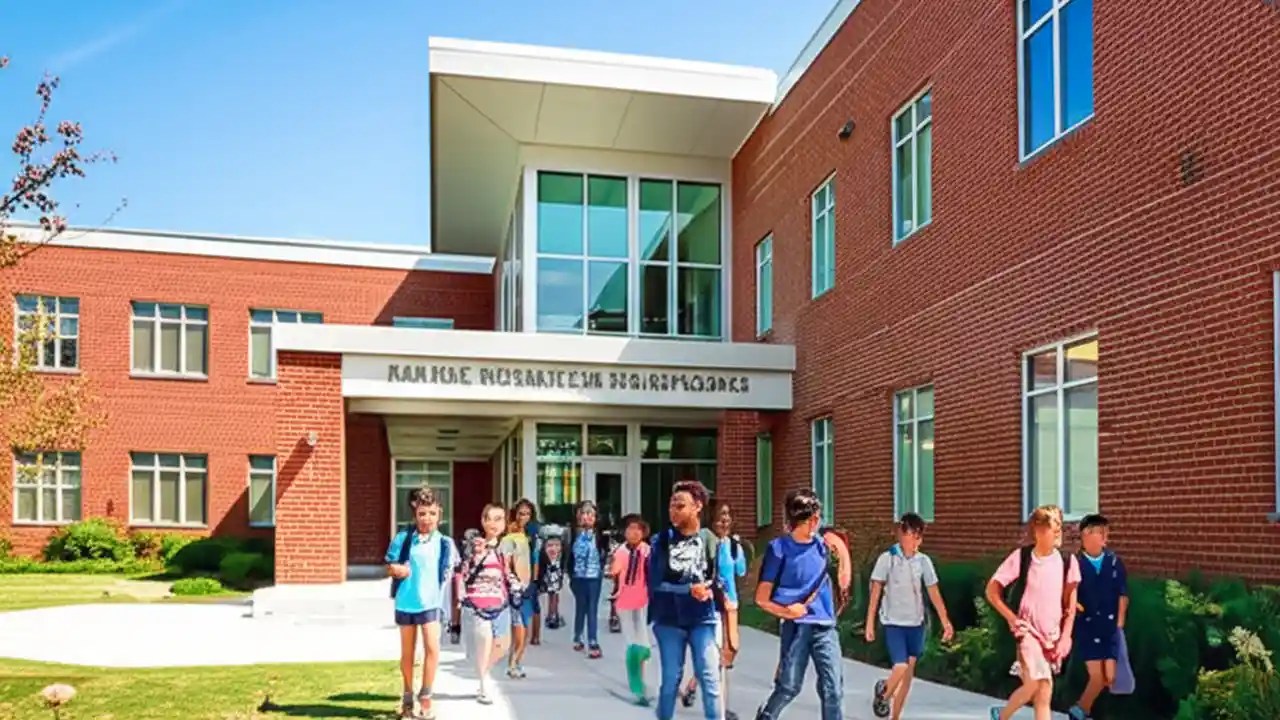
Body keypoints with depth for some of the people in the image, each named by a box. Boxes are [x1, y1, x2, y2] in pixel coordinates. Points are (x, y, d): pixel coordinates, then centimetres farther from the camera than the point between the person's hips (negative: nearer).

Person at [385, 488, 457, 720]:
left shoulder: (444, 543, -3)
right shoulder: (403, 538, -5)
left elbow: (448, 572, 5)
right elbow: (390, 567, 1)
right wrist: (396, 569, -19)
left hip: (431, 602, -1)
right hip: (406, 601, 1)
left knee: (432, 648, -14)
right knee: (407, 653, 13)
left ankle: (425, 696, 2)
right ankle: (407, 697, 29)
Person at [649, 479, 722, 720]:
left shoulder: (709, 540, -2)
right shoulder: (661, 540, -1)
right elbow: (655, 582, -6)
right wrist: (690, 589, -16)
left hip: (702, 619, -1)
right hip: (669, 620, 1)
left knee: (709, 678, -1)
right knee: (670, 679, 9)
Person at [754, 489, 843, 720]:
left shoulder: (822, 545, 7)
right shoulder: (779, 548, -5)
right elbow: (761, 598, -4)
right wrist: (785, 612, -16)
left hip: (825, 625, 4)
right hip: (796, 626, -3)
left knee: (834, 687, -3)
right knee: (789, 686, 7)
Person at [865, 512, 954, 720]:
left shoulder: (924, 561, 1)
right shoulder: (887, 558, -9)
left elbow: (934, 593, 6)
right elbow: (875, 592, -6)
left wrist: (945, 622, 0)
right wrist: (870, 624, -8)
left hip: (916, 623, 4)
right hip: (894, 623, -4)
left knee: (909, 671, 7)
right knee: (900, 667, -15)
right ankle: (882, 694, 16)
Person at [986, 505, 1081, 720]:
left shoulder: (1067, 560, -3)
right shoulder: (1021, 557, -10)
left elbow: (1070, 604, 3)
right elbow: (992, 591, -3)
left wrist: (1065, 638, -2)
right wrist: (1013, 619, -7)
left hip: (1053, 634, 4)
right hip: (1029, 631, -4)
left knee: (1042, 693, 6)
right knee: (1040, 684, -16)